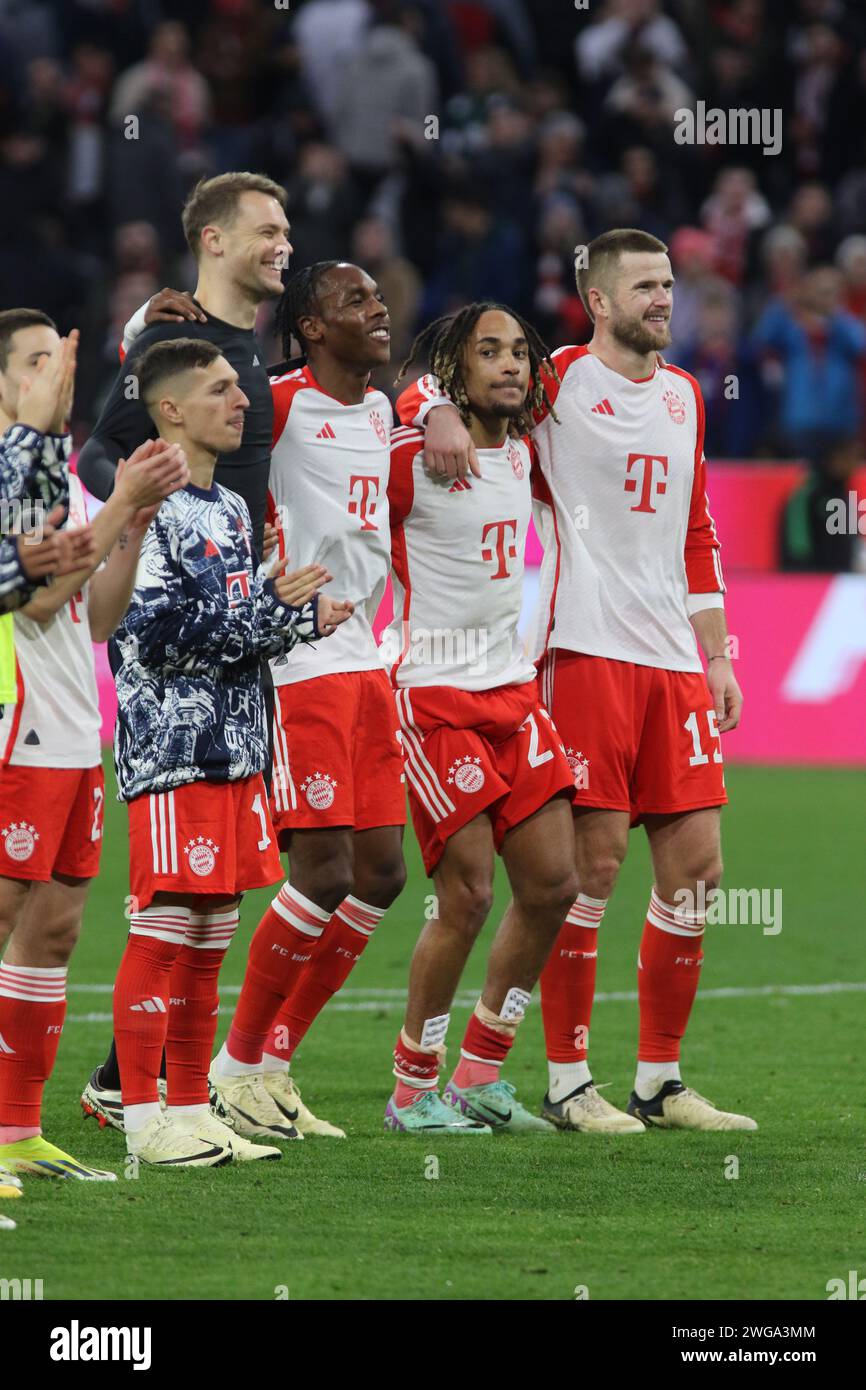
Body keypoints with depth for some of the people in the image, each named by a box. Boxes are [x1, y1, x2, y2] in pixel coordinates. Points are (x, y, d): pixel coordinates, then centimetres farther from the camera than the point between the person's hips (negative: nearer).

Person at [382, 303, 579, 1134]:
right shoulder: (412, 458, -12)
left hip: (511, 686, 8)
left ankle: (479, 1075, 15)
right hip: (434, 692, -8)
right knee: (467, 895, -10)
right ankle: (413, 1092, 3)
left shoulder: (520, 456, 10)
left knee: (553, 884, 3)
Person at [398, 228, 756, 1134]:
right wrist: (439, 415, -23)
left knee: (695, 866, 3)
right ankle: (567, 1083, -1)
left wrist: (716, 656, 17)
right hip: (586, 650, -6)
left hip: (673, 657, 6)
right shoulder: (556, 379, 0)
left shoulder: (683, 395, 18)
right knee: (593, 860, -8)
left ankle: (660, 1083, 12)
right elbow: (422, 390, 1)